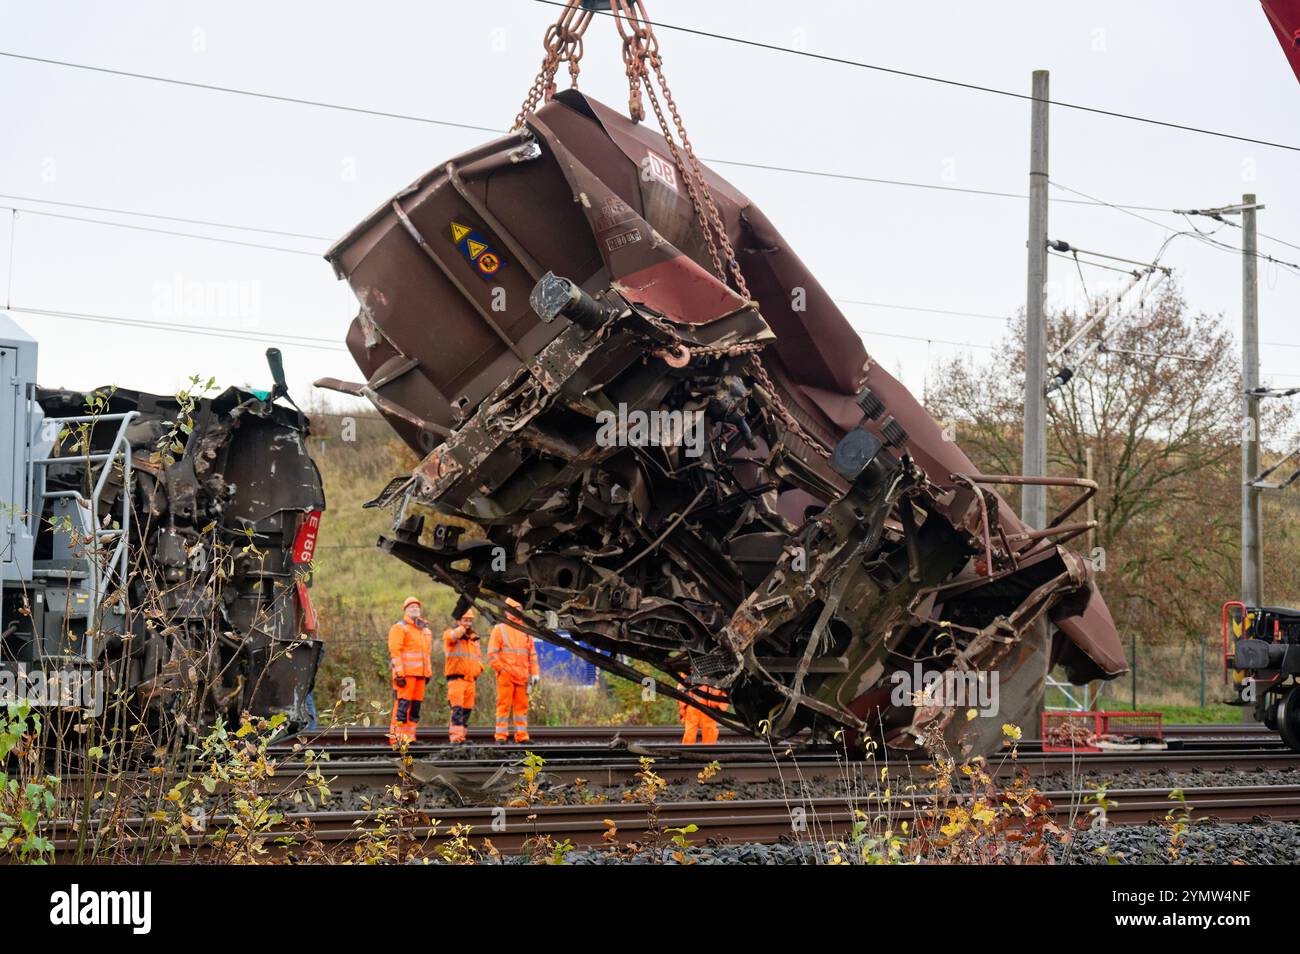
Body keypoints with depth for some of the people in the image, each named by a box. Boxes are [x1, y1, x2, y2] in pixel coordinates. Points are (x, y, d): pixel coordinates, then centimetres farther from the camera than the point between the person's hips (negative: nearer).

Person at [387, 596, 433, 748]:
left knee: (416, 705, 7)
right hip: (405, 674, -7)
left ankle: (409, 736, 11)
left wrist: (429, 672, 20)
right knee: (402, 704, -11)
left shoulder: (426, 630, 21)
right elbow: (394, 652, -9)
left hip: (420, 674, 7)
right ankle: (396, 736, -10)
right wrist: (399, 674, -16)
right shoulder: (399, 627, -2)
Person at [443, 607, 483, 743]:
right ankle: (455, 737, -21)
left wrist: (479, 667, 11)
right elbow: (451, 636, -26)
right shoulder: (450, 633, 0)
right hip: (456, 678, -7)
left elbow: (479, 656, 30)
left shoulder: (474, 638, 20)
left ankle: (462, 735, 18)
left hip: (470, 679, 7)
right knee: (457, 709, -16)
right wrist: (462, 628, -9)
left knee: (467, 709, 9)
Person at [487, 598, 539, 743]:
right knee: (504, 705, -6)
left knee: (522, 705, 5)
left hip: (522, 676, 4)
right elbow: (492, 654, -2)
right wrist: (501, 669, -11)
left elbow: (532, 654, 18)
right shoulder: (499, 629, 3)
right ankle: (500, 735, -4)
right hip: (505, 676, -4)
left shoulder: (526, 631, 17)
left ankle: (522, 735, 8)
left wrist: (534, 673, 9)